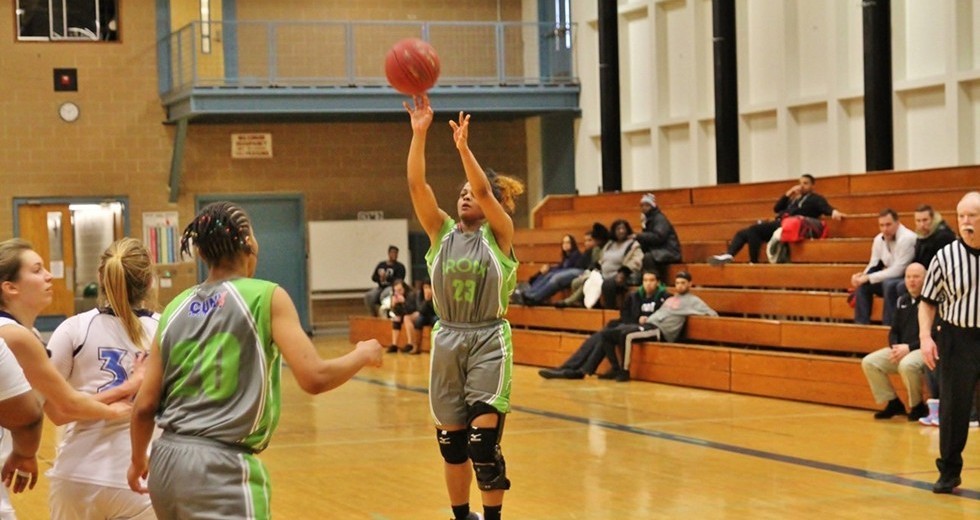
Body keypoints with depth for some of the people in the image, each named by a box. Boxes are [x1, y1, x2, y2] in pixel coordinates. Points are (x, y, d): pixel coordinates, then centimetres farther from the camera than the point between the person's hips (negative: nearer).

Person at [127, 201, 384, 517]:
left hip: (166, 463, 6)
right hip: (221, 468, -6)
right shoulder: (266, 297, -4)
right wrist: (363, 354, 8)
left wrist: (138, 461, 25)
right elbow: (314, 378, -10)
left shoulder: (175, 309, 9)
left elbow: (145, 405, 8)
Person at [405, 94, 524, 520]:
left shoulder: (499, 233, -1)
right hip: (447, 340, 4)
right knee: (451, 441, 9)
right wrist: (419, 134, -17)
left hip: (489, 340, -4)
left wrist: (463, 147, -31)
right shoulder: (442, 231, 7)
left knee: (483, 440, -10)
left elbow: (484, 189, -19)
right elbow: (417, 185, -6)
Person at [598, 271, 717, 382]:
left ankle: (624, 371, -22)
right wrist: (645, 318, 10)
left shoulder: (692, 300, 5)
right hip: (647, 324, 9)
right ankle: (616, 370, -3)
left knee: (625, 333, -34)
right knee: (606, 334, -3)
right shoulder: (670, 299, 28)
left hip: (659, 330, -9)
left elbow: (713, 314, -4)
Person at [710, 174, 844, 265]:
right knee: (742, 233, -5)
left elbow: (826, 207, -9)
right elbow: (776, 209, 27)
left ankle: (753, 263, -29)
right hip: (778, 224, 9)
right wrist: (787, 194, 17)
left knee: (753, 229, -28)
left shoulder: (815, 198, 11)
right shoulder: (795, 199, 33)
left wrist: (834, 212, -31)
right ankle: (728, 256, -26)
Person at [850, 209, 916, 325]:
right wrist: (862, 276, -17)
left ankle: (888, 327, -27)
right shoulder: (879, 239, 1)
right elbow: (873, 266, 6)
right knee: (862, 284, -9)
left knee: (889, 284, -34)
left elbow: (897, 271, -26)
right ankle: (861, 325, -6)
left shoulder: (907, 238, -22)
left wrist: (868, 278, -25)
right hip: (890, 278, 8)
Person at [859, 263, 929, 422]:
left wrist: (909, 347, -19)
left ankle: (917, 406, -13)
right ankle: (892, 403, 1)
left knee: (907, 364, -38)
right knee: (869, 362, -10)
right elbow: (894, 331, 18)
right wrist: (895, 347, -3)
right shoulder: (902, 301, 14)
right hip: (900, 350, 7)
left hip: (922, 350, -7)